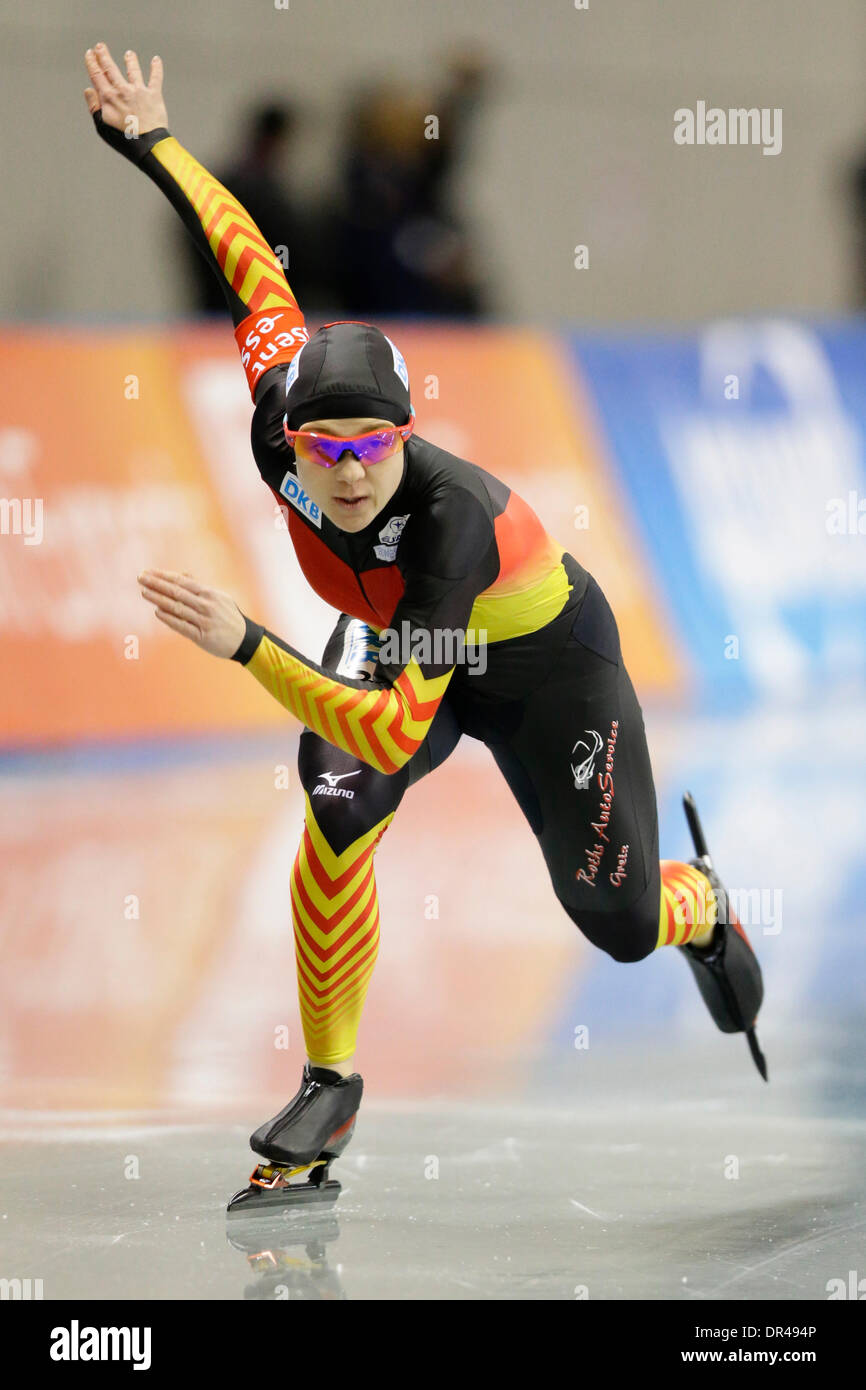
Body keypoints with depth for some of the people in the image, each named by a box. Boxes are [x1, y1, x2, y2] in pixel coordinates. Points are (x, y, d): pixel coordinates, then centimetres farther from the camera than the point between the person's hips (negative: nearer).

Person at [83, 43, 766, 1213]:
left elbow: (393, 731, -51)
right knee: (337, 809, -25)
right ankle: (330, 1089, -12)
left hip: (544, 665, -4)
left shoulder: (452, 516, -45)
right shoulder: (278, 410, -31)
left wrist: (243, 644, -58)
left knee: (622, 924, 6)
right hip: (397, 636, 4)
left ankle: (702, 905, 45)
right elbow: (248, 260, -15)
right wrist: (147, 141, -6)